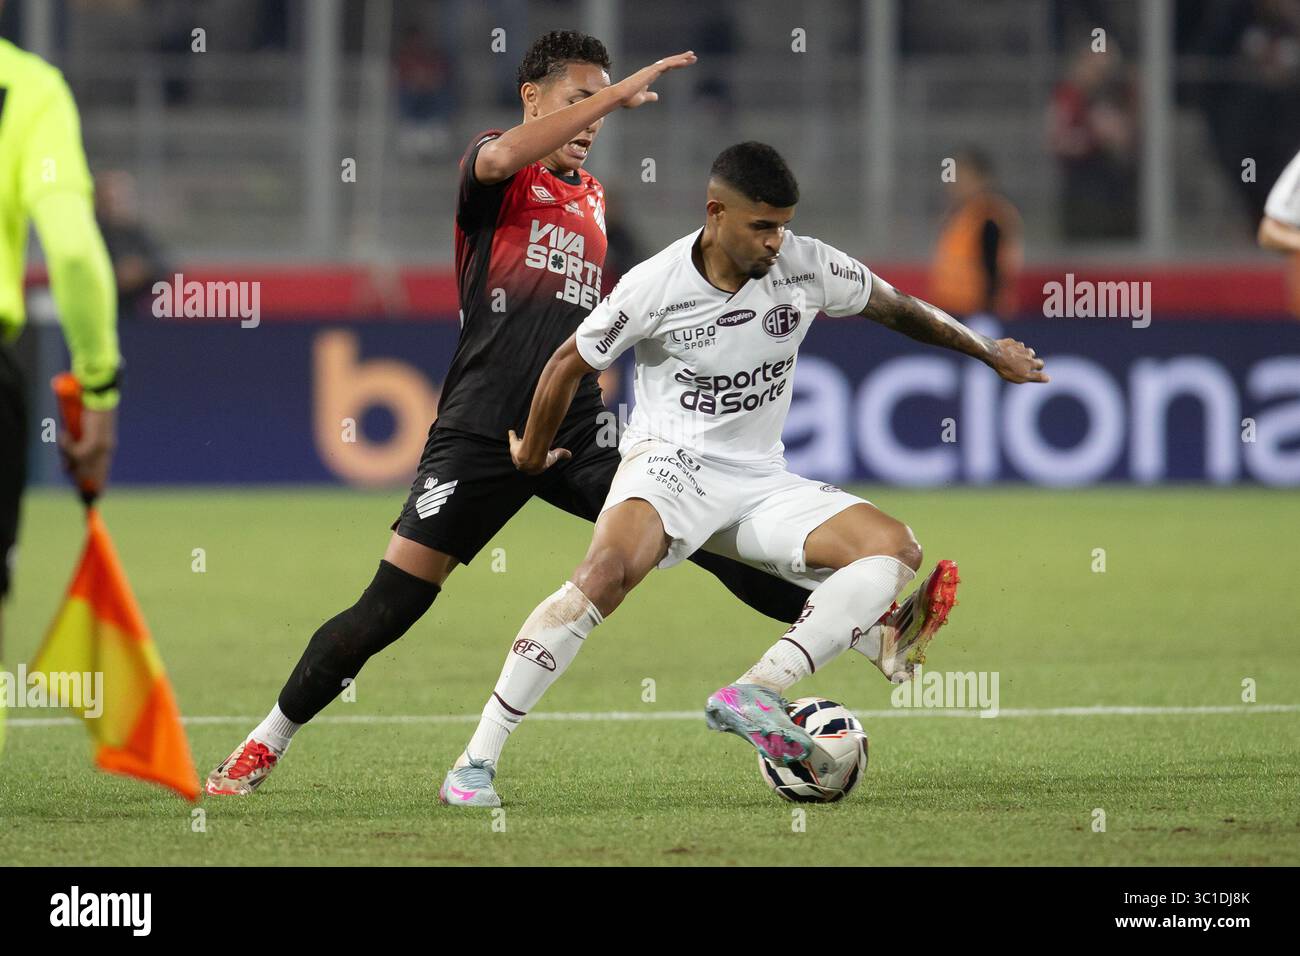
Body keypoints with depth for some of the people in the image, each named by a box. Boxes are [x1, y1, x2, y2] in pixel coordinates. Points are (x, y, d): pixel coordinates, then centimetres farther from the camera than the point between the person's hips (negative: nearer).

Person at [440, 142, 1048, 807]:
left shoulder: (808, 267, -5)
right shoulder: (654, 287, -13)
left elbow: (897, 309, 14)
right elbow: (569, 365, 2)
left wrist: (988, 351, 25)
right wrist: (533, 452, 14)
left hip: (759, 482, 5)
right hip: (669, 462, -5)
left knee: (895, 548, -18)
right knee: (610, 569, -36)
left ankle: (756, 692, -33)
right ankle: (476, 760, -32)